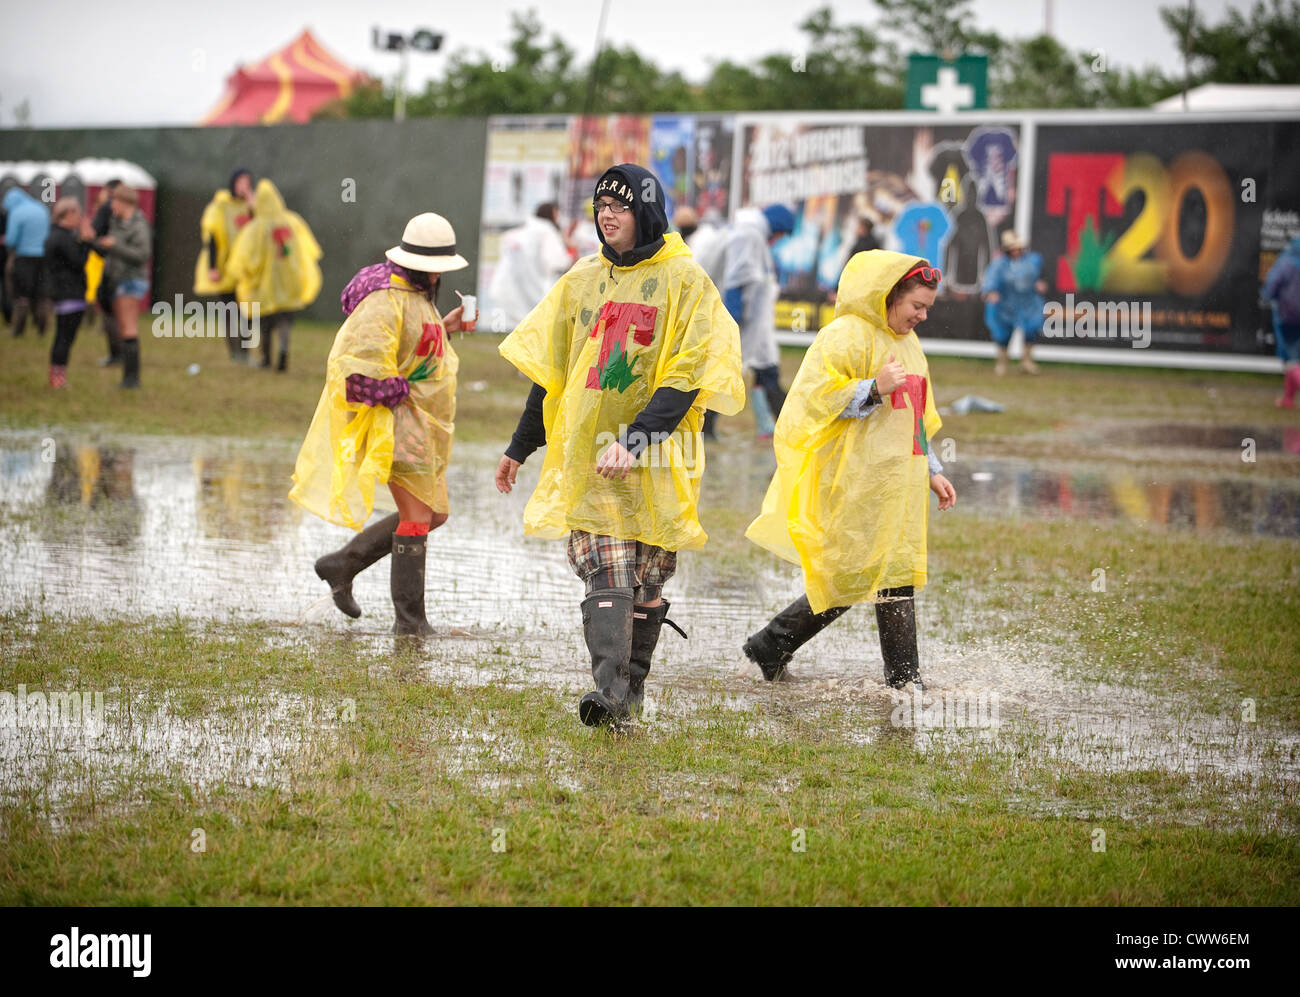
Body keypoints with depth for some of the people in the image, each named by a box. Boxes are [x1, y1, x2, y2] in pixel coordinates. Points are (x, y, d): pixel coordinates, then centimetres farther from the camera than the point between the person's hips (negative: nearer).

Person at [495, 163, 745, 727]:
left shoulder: (684, 280, -2)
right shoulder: (582, 280, 13)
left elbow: (684, 377, -10)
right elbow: (551, 369, 20)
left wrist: (634, 442, -21)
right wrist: (519, 449, 21)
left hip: (655, 454, -3)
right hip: (587, 449, 3)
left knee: (646, 574, 4)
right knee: (604, 569, -11)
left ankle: (631, 688, 14)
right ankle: (609, 685, -21)